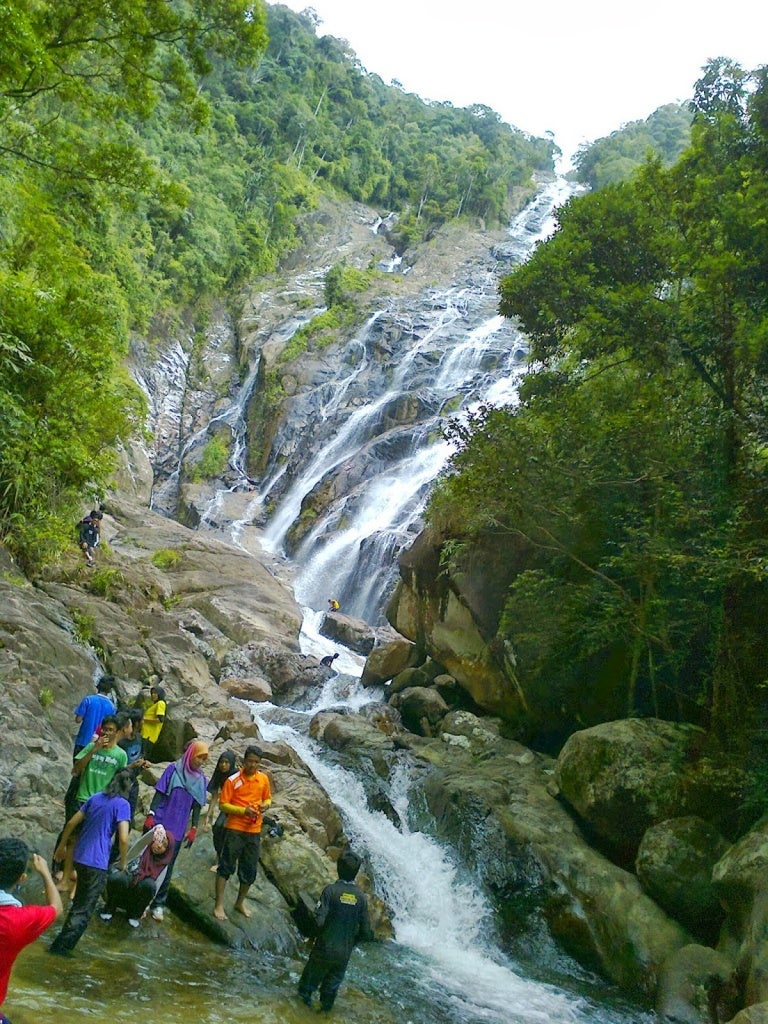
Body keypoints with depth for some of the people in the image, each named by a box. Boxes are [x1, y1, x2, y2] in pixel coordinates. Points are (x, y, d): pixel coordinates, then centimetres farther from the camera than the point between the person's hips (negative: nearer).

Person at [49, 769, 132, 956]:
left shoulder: (95, 797, 11)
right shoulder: (122, 804, -9)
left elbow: (72, 823, 12)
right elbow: (123, 838, -17)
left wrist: (62, 846, 23)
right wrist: (123, 862, -3)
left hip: (79, 857, 7)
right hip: (97, 863, -7)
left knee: (81, 902, 25)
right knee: (84, 908, 2)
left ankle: (65, 942, 36)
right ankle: (60, 946, -1)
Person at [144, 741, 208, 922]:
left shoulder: (201, 779, 5)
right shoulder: (173, 769, -5)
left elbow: (197, 806, 9)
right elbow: (159, 793, -5)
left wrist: (193, 828, 4)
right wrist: (151, 815, -12)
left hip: (177, 830, 3)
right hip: (160, 824, -3)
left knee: (167, 867, 8)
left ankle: (158, 904, 16)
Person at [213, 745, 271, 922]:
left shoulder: (263, 779, 3)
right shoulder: (233, 780, -10)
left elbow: (267, 799, 16)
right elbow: (223, 805, -10)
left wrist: (265, 805, -7)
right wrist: (243, 810, -22)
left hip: (254, 831, 4)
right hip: (234, 829, -4)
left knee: (249, 870, 12)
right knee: (226, 867, 0)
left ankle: (240, 902, 30)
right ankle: (219, 905, 9)